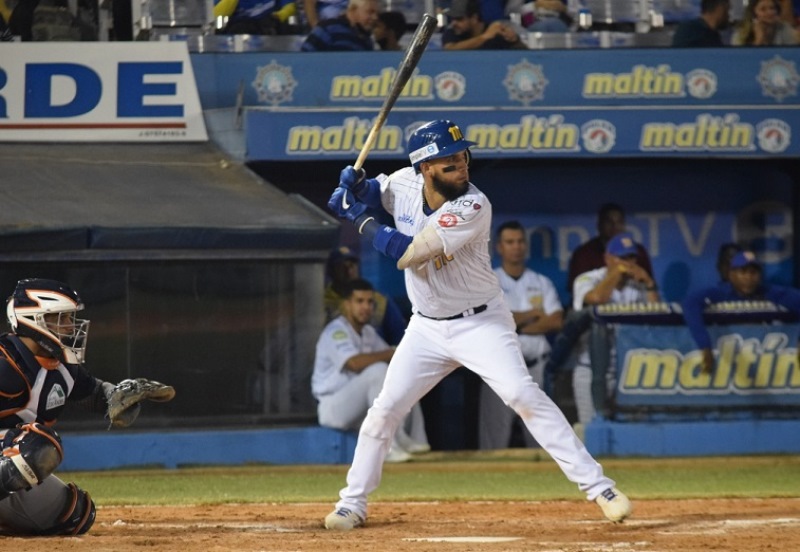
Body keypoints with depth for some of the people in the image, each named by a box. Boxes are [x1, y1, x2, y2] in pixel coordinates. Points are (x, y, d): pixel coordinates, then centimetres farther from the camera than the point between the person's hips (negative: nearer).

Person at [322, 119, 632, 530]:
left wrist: (361, 220, -21)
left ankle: (596, 486, -18)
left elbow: (408, 253, -32)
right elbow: (371, 192, 14)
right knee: (384, 411, 5)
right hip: (427, 327, 5)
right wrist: (354, 187, -11)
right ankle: (352, 505, 20)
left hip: (480, 323, -5)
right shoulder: (405, 185, -8)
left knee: (524, 396, -20)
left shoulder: (472, 207, -26)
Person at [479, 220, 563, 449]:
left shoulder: (542, 283, 13)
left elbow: (555, 321, 1)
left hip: (536, 367, 3)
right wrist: (534, 314, -2)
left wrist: (516, 326, -6)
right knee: (495, 437, -7)